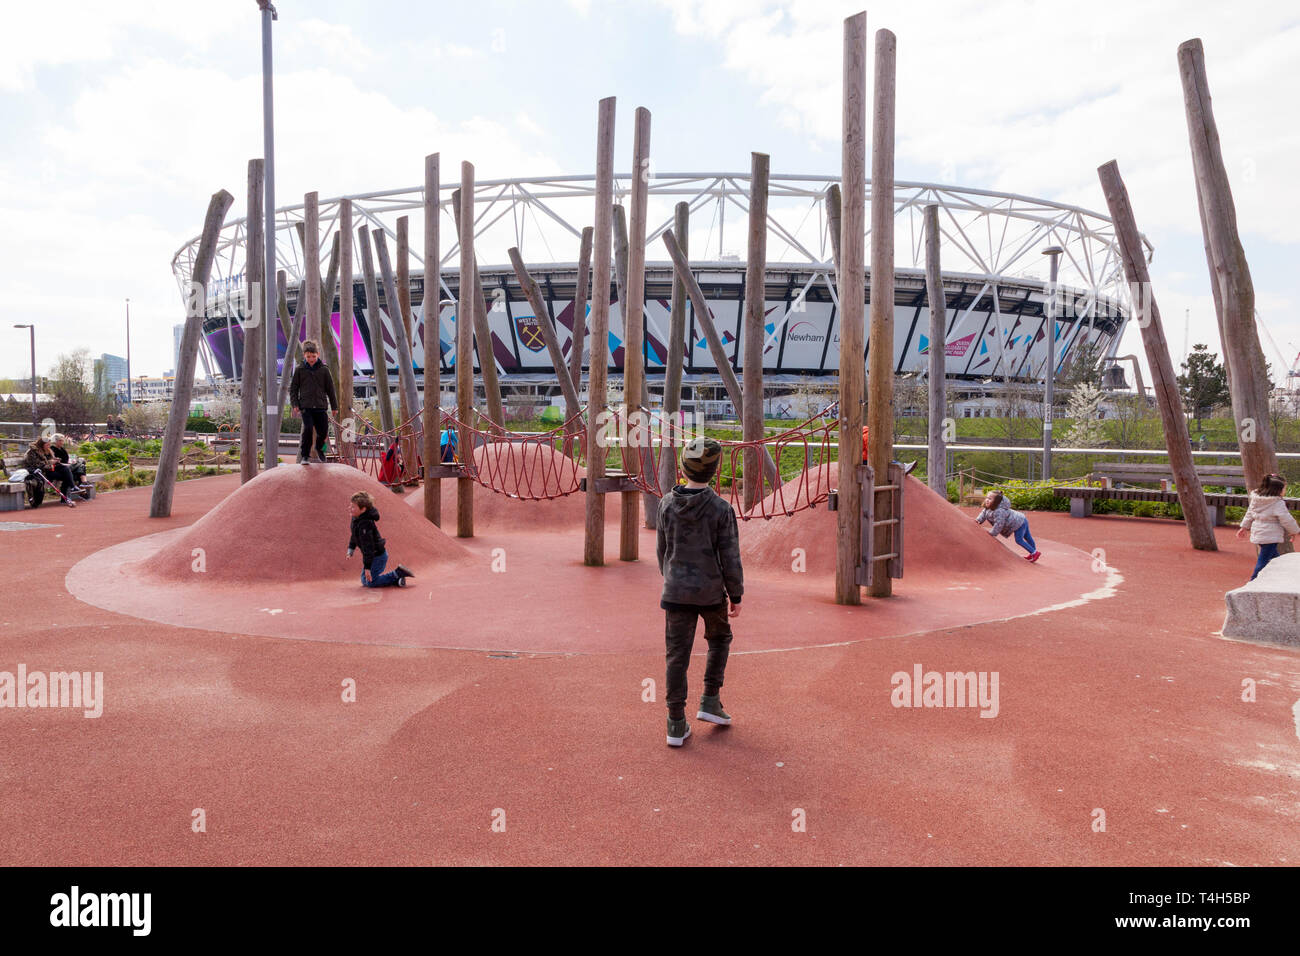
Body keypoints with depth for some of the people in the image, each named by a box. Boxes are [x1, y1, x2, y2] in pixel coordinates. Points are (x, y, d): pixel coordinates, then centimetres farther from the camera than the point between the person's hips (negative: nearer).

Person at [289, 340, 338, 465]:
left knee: (323, 431, 2)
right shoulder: (300, 370, 3)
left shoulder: (324, 369, 4)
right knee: (308, 428, -19)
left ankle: (319, 447, 36)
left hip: (320, 406, 2)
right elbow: (293, 388, 9)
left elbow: (330, 389, 9)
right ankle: (305, 455, -6)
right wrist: (295, 404, -3)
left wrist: (334, 406, 9)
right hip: (306, 406, -1)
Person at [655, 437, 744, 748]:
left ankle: (676, 723, 8)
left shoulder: (667, 504, -4)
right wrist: (736, 595, 1)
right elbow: (730, 557, -10)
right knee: (719, 639, 24)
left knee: (677, 655, 6)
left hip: (676, 591, 2)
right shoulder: (721, 509, -14)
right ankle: (710, 701, 20)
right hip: (711, 592, -2)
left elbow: (662, 550, 6)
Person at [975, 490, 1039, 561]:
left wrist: (992, 533, -20)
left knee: (1019, 540, -5)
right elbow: (984, 513, 14)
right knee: (1027, 537, 22)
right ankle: (1033, 552, 38)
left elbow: (999, 524, -32)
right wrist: (978, 520, -3)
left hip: (1019, 523, -10)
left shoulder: (999, 511, -35)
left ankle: (1034, 552, 7)